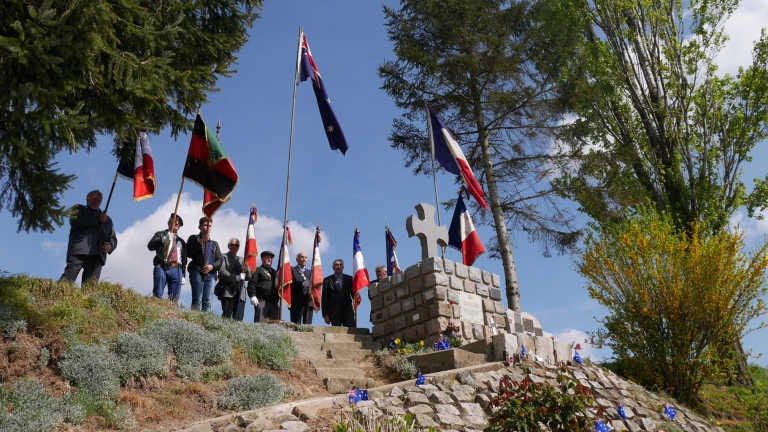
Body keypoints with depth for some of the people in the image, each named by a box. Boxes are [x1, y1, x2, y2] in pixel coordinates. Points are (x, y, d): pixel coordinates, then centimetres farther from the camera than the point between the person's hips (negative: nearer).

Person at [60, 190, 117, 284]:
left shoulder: (107, 219, 33)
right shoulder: (79, 209, 22)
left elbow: (113, 238, 27)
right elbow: (74, 222, 0)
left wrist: (110, 246, 4)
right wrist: (97, 220, -2)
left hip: (97, 255, 3)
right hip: (78, 251, -3)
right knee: (67, 279, -19)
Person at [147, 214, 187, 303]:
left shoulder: (181, 241, 26)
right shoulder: (160, 234, 18)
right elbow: (150, 246, 0)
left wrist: (183, 274, 14)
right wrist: (163, 240, -15)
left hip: (176, 270, 3)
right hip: (161, 267, -3)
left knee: (174, 300, -5)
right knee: (157, 296, -12)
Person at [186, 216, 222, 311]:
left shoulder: (214, 243, 24)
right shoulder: (194, 239, 16)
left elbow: (220, 260, 16)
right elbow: (188, 253, 0)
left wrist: (212, 266, -4)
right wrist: (201, 242, -6)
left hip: (210, 274, 3)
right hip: (197, 272, -3)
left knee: (207, 300, -5)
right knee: (197, 299, -13)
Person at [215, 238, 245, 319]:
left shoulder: (241, 260, 21)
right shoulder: (224, 257, 8)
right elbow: (222, 272, -8)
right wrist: (237, 278, -12)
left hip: (239, 292, 5)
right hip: (227, 291, -4)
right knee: (227, 315, -13)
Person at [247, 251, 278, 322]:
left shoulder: (274, 272, 25)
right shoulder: (258, 270, 6)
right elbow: (251, 283, -4)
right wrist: (252, 296, -15)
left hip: (273, 302, 6)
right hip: (261, 300, -6)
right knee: (260, 322, -12)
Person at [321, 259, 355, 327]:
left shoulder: (349, 279, 13)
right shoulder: (327, 280, 7)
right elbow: (324, 299, 5)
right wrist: (325, 315, 0)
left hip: (348, 310, 1)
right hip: (334, 312, -1)